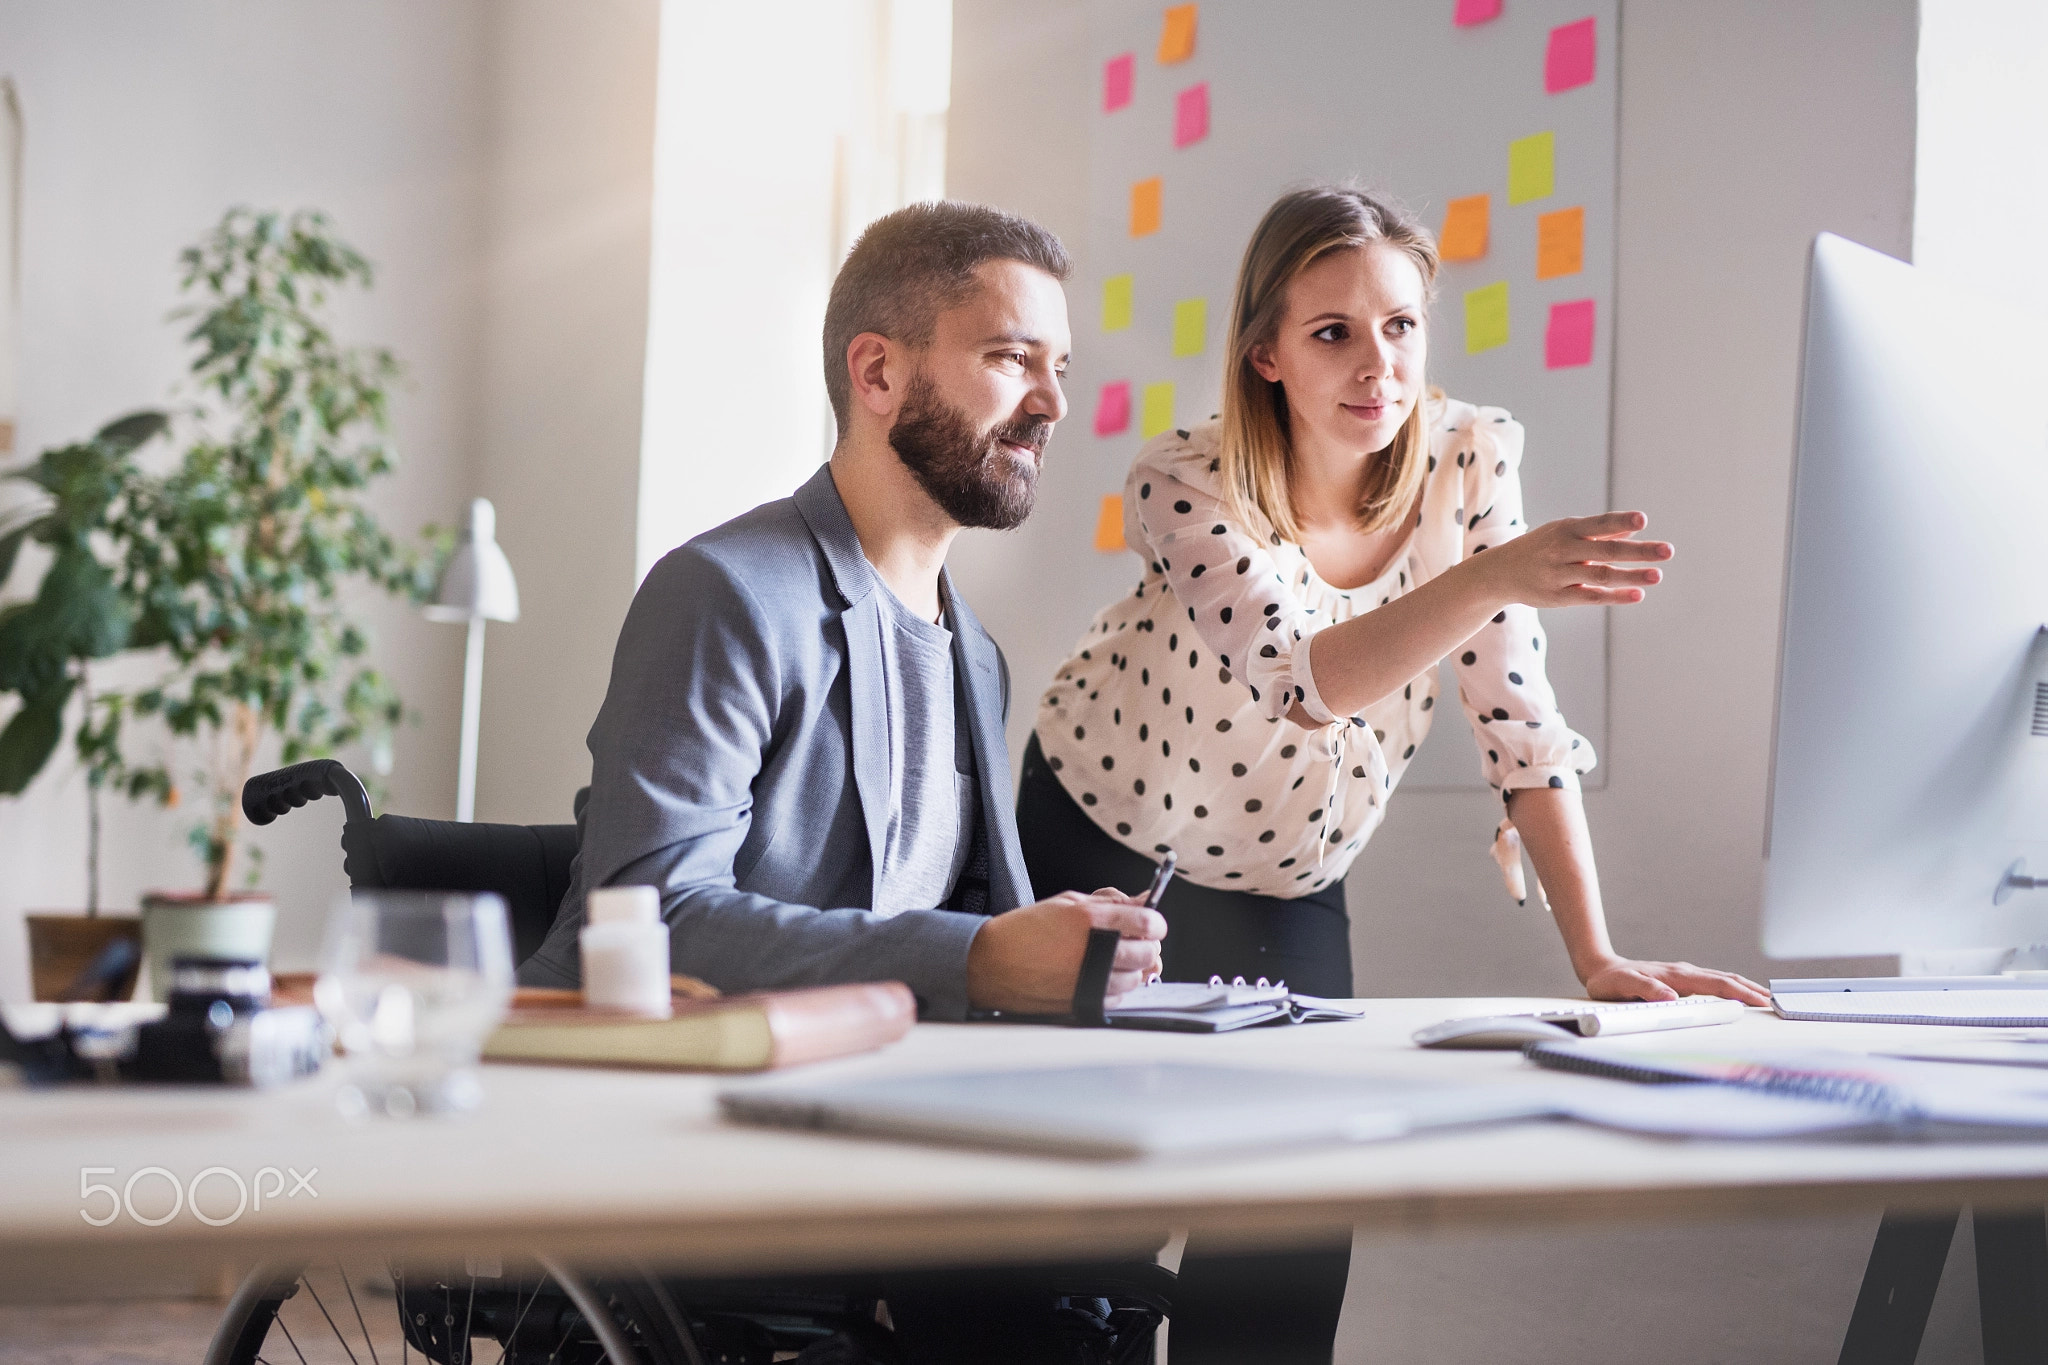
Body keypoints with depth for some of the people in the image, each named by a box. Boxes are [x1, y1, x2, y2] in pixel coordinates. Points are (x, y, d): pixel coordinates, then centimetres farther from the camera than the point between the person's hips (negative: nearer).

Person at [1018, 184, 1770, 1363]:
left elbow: (1520, 718, -12)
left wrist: (1597, 956, -19)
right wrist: (1497, 576, -56)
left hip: (1290, 890, 3)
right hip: (1105, 856, -3)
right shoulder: (1185, 484, -24)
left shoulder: (1474, 460, -14)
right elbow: (1305, 679, -40)